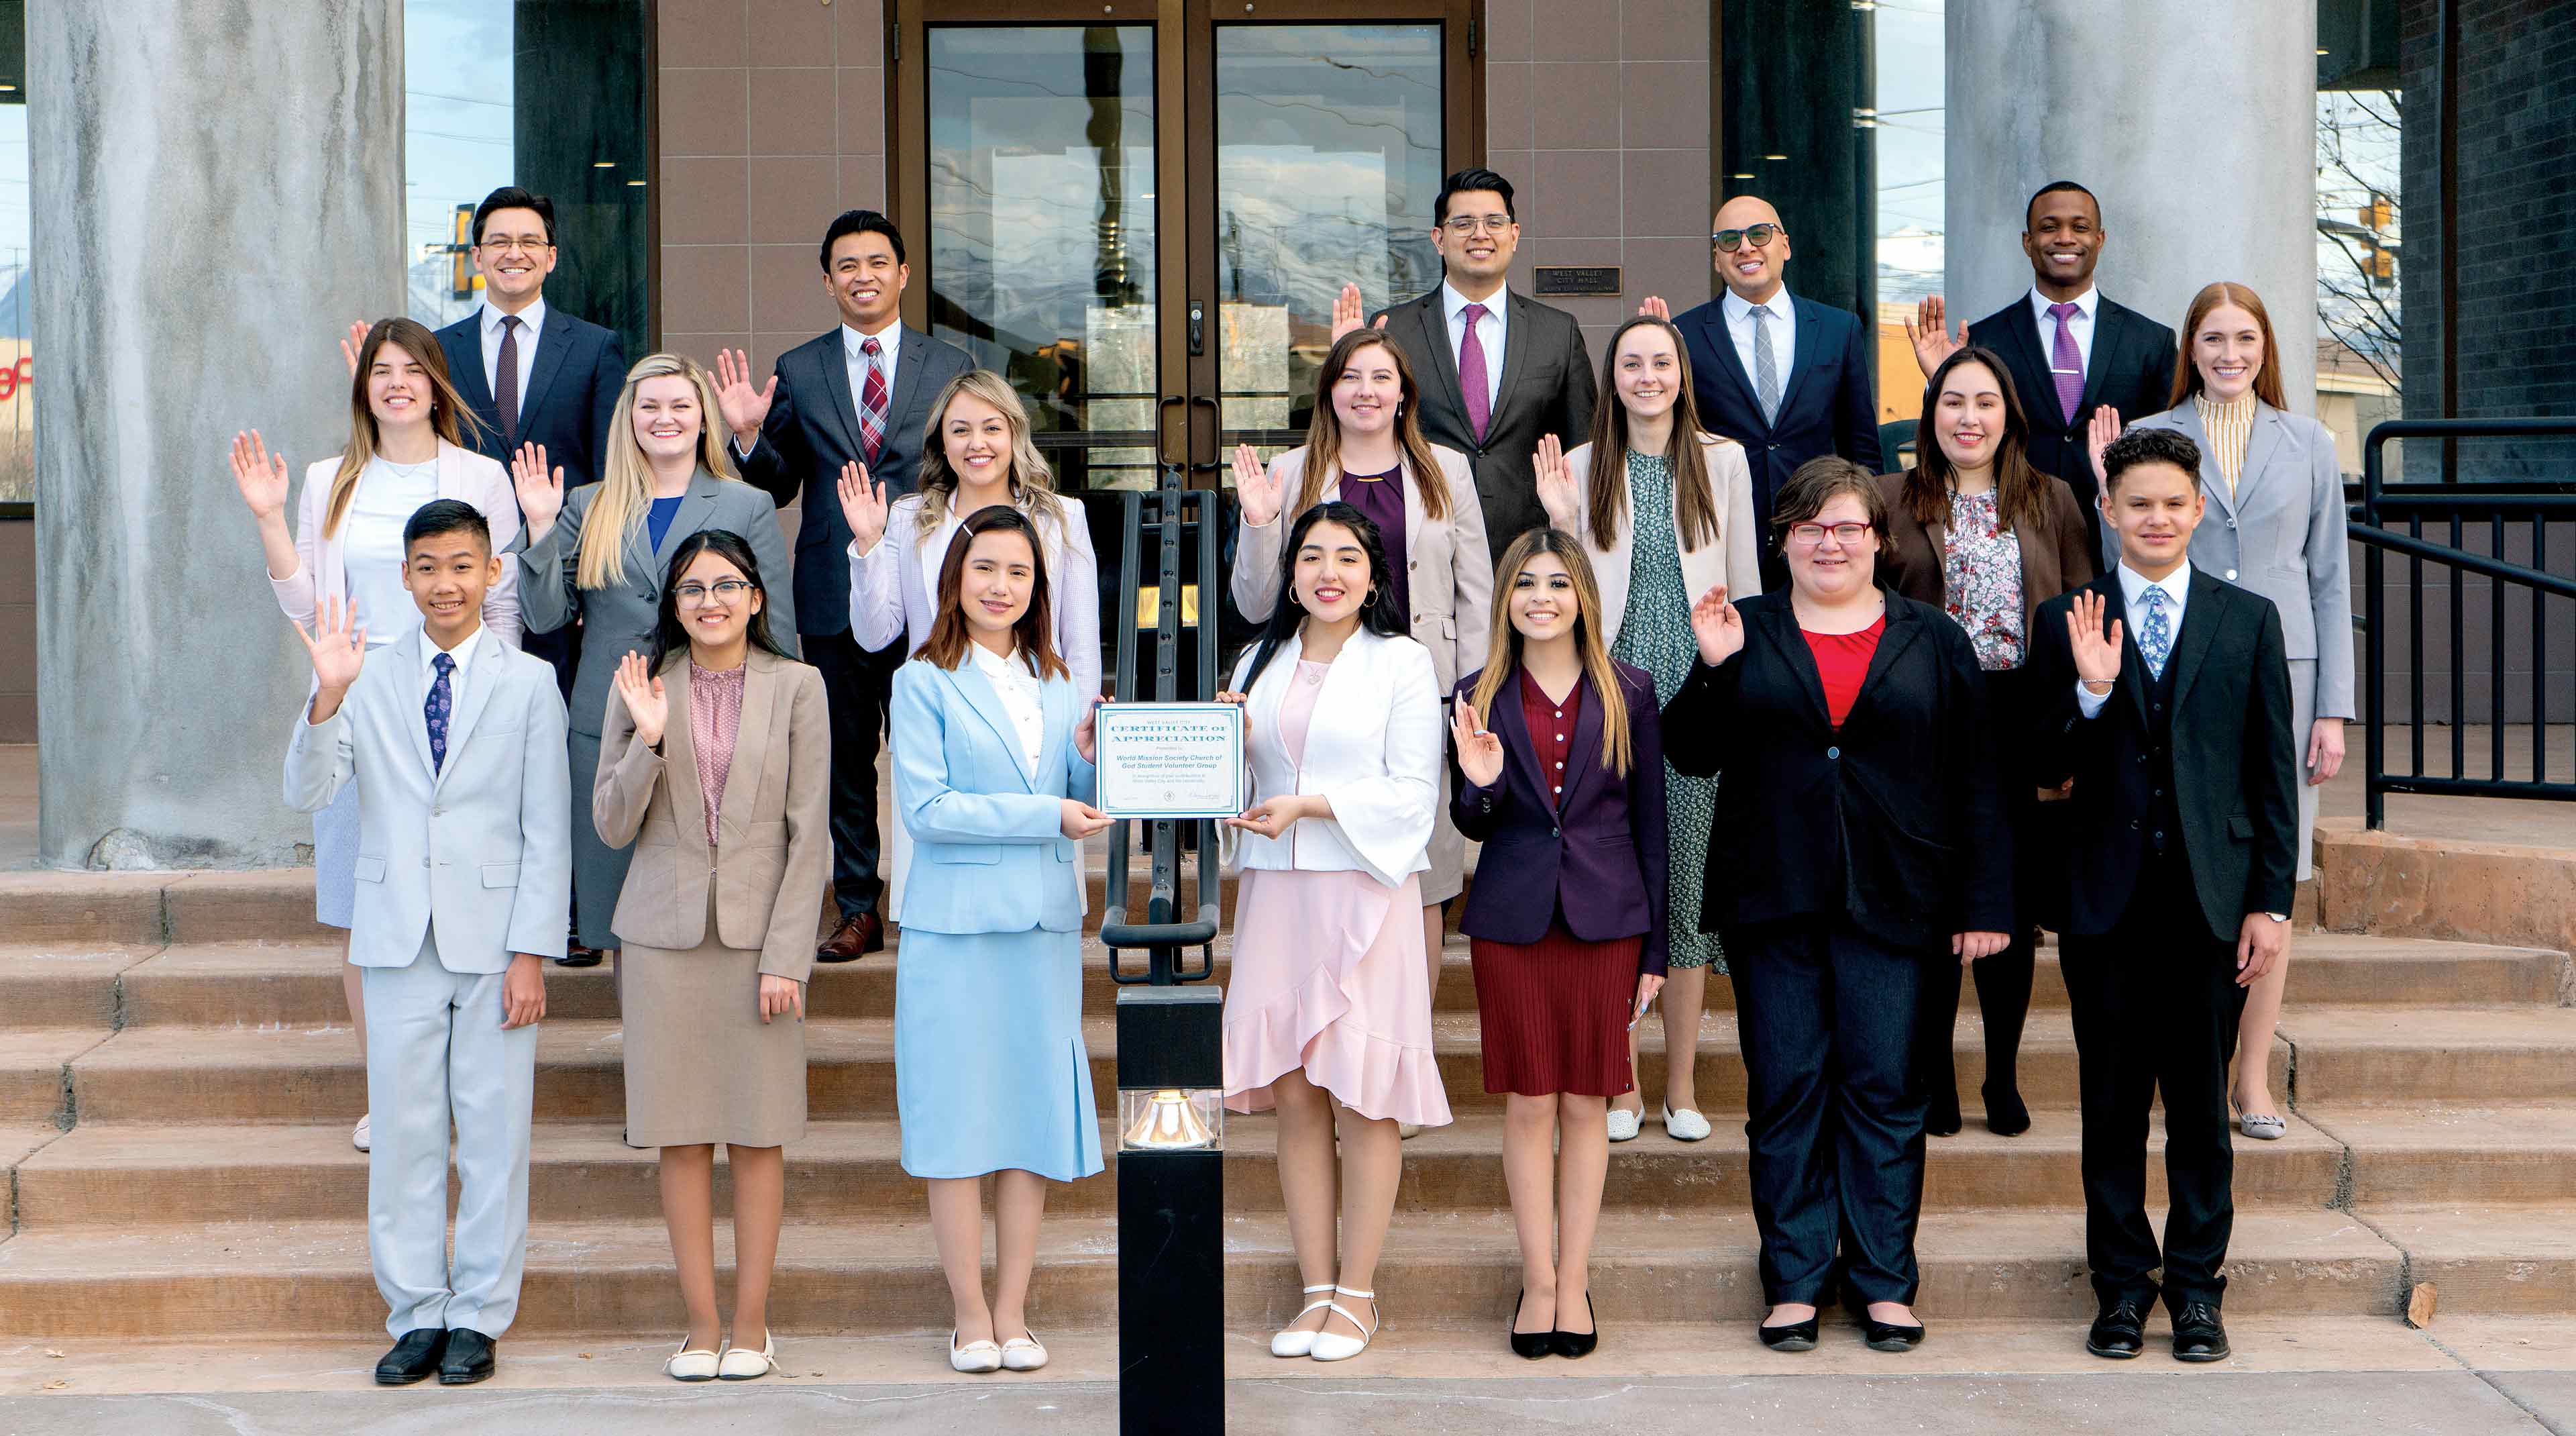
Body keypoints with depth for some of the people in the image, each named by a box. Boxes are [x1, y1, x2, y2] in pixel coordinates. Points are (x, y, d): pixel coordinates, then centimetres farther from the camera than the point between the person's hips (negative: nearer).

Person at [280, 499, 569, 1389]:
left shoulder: (529, 683, 1)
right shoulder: (370, 678, 5)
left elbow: (547, 833, -1)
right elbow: (308, 794, -5)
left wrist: (532, 951, -7)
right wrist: (328, 697, -19)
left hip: (493, 939, -1)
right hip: (398, 939, 2)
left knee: (494, 1132, 3)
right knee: (403, 1132, 6)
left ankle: (479, 1317, 14)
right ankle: (416, 1314, 17)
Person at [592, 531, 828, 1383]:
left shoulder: (796, 687, 1)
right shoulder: (641, 685, 5)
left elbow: (810, 833, -1)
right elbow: (612, 826, 4)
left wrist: (786, 955, -7)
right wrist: (648, 741, -12)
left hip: (760, 930, -1)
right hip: (665, 931, 1)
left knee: (757, 1135, 2)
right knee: (680, 1136, 3)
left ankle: (751, 1323, 11)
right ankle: (700, 1323, 11)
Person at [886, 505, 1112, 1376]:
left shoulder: (1058, 687, 14)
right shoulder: (924, 682, 0)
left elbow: (1086, 807, 14)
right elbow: (925, 806, -10)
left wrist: (1089, 756, -7)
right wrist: (1045, 814, -14)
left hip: (1045, 926, 4)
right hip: (956, 928, -4)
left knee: (1035, 1112, 5)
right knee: (959, 1118, -1)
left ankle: (1013, 1311, 12)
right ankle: (970, 1317, 8)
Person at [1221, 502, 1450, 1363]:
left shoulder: (1402, 663, 1)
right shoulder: (1261, 661, 15)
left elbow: (1412, 792, -5)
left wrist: (1308, 804, -14)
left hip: (1365, 893, -4)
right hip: (1275, 893, 4)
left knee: (1362, 1096, -3)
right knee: (1293, 1093, 2)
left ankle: (1357, 1294, 6)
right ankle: (1317, 1291, 11)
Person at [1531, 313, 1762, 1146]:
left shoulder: (1722, 461, 6)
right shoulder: (1584, 467, 5)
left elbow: (1744, 585, 8)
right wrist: (1562, 523, -8)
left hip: (1699, 691, 0)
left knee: (1691, 872, 3)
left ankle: (1681, 1084, 11)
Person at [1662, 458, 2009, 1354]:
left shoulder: (1934, 643, 8)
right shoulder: (1743, 634, 9)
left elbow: (1975, 784, 6)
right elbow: (1689, 755, 5)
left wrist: (1984, 903, 0)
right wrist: (1713, 670, -10)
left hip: (1890, 902, 0)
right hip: (1771, 900, 1)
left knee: (1883, 1087, 0)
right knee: (1785, 1088, 3)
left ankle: (1885, 1282, 9)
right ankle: (1795, 1281, 11)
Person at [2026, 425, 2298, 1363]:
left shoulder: (2249, 619, 6)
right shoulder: (2065, 622, 4)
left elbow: (2274, 771, 5)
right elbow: (2045, 769, 0)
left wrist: (2272, 902, 0)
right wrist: (2090, 692, -18)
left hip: (2211, 895, 0)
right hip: (2106, 897, 0)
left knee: (2201, 1101, 6)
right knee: (2112, 1101, 6)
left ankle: (2196, 1286, 17)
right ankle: (2122, 1282, 17)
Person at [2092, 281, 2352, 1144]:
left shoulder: (2308, 446, 9)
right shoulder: (2148, 440, 5)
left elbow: (2330, 584, 9)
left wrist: (2333, 708, 4)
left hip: (2280, 675, 1)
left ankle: (2254, 1080, 9)